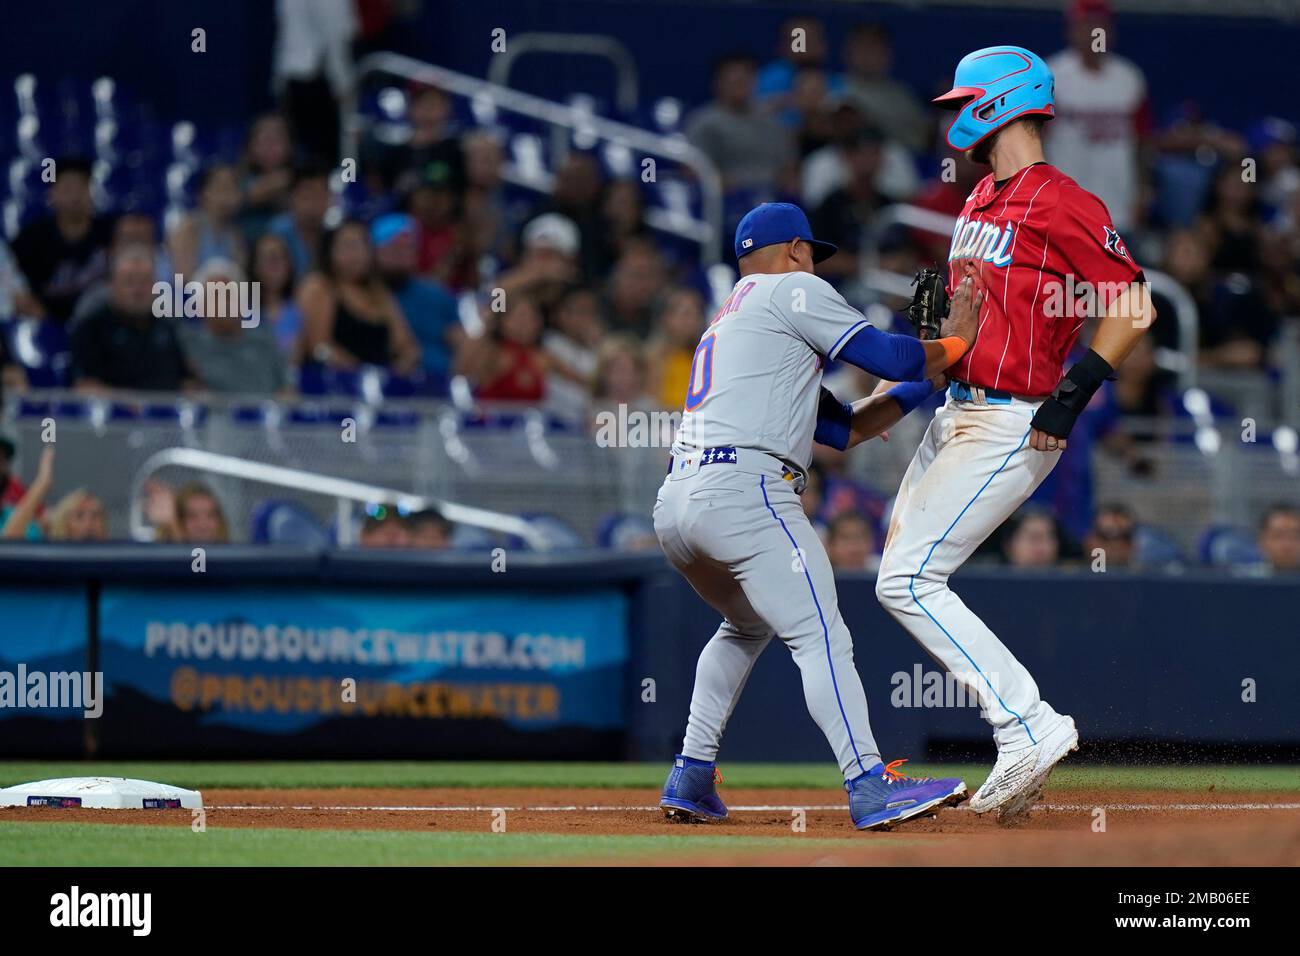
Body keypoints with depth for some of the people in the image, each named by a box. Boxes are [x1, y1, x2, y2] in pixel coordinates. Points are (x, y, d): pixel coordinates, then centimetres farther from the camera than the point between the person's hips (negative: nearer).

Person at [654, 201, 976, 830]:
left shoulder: (725, 321, 33)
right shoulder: (793, 290, 9)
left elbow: (843, 428, 30)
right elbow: (886, 358, -2)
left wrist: (930, 374, 28)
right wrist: (954, 342, 15)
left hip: (673, 502, 9)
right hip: (742, 490, -9)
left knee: (748, 626, 29)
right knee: (820, 637, -13)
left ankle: (690, 779, 22)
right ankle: (870, 789, -24)